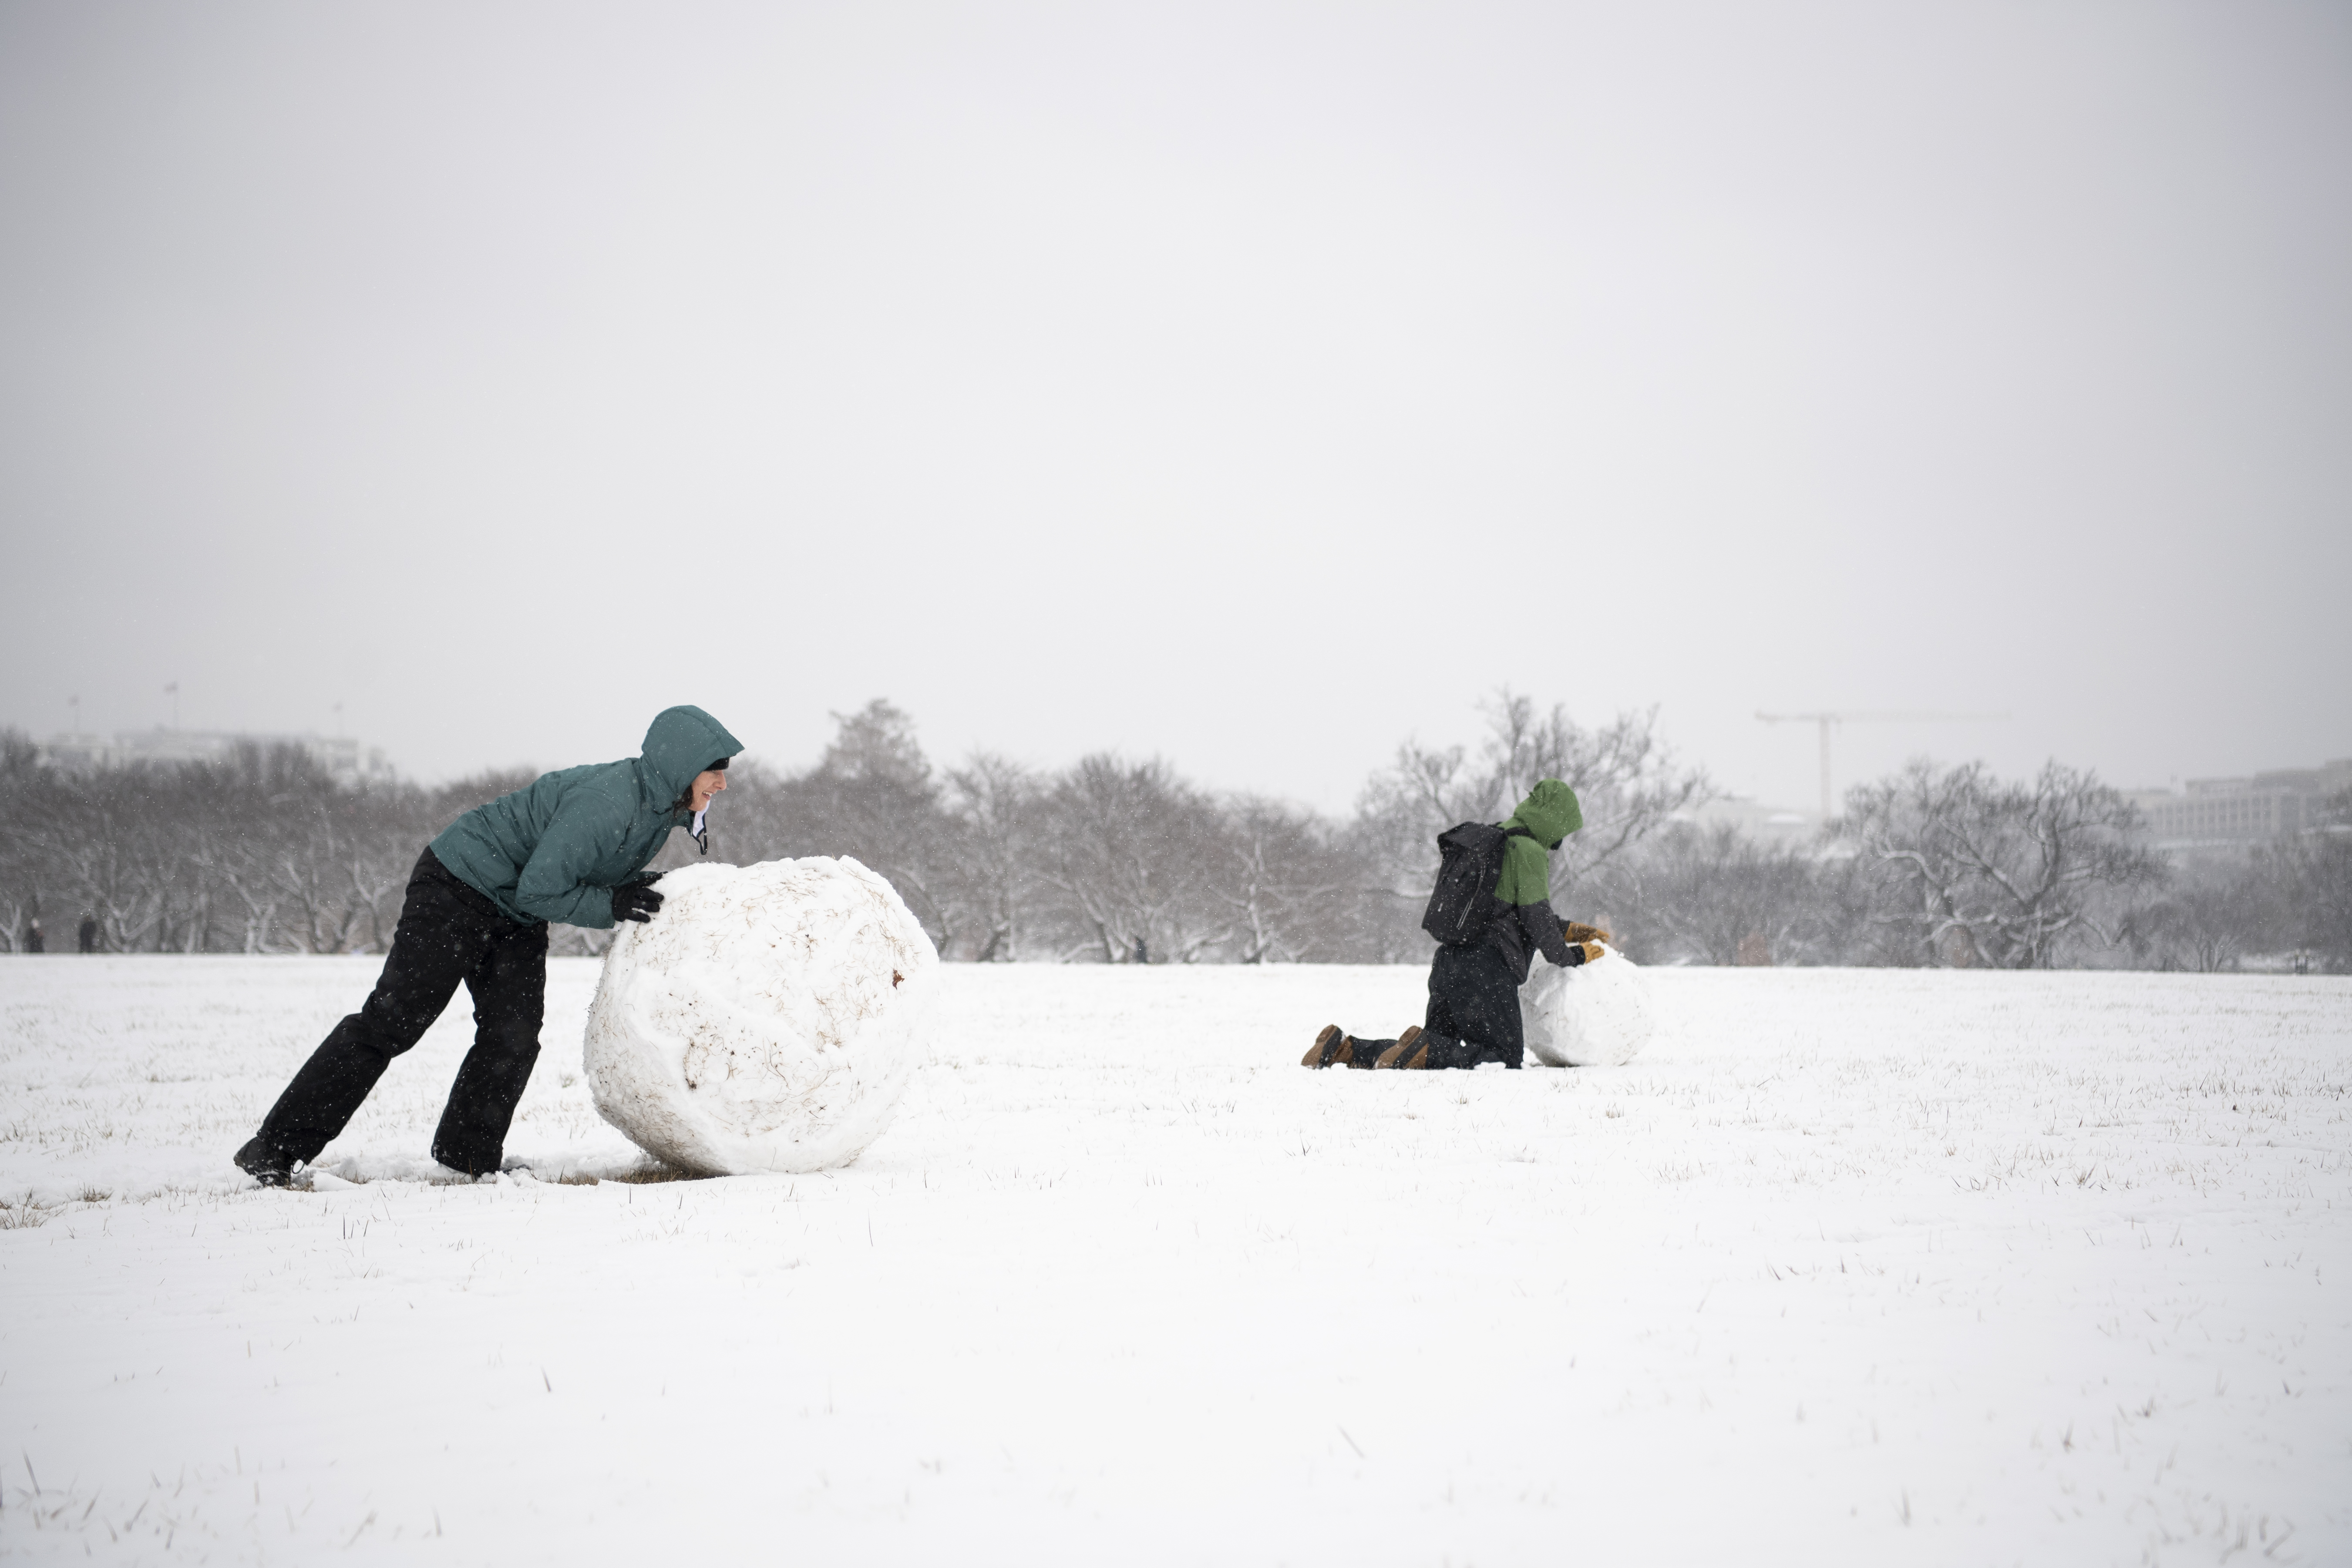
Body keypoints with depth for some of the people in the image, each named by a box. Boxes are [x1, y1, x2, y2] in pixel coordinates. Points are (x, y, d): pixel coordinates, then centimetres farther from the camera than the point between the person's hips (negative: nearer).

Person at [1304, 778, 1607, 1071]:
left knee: (1437, 1052, 16)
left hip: (1449, 963, 9)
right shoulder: (1529, 852, -9)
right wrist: (1573, 957, 8)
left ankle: (1344, 1048, -1)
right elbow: (1537, 921, -8)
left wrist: (1567, 929, 33)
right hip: (1486, 971, -9)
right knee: (1506, 1057, -3)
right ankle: (1422, 1049, -23)